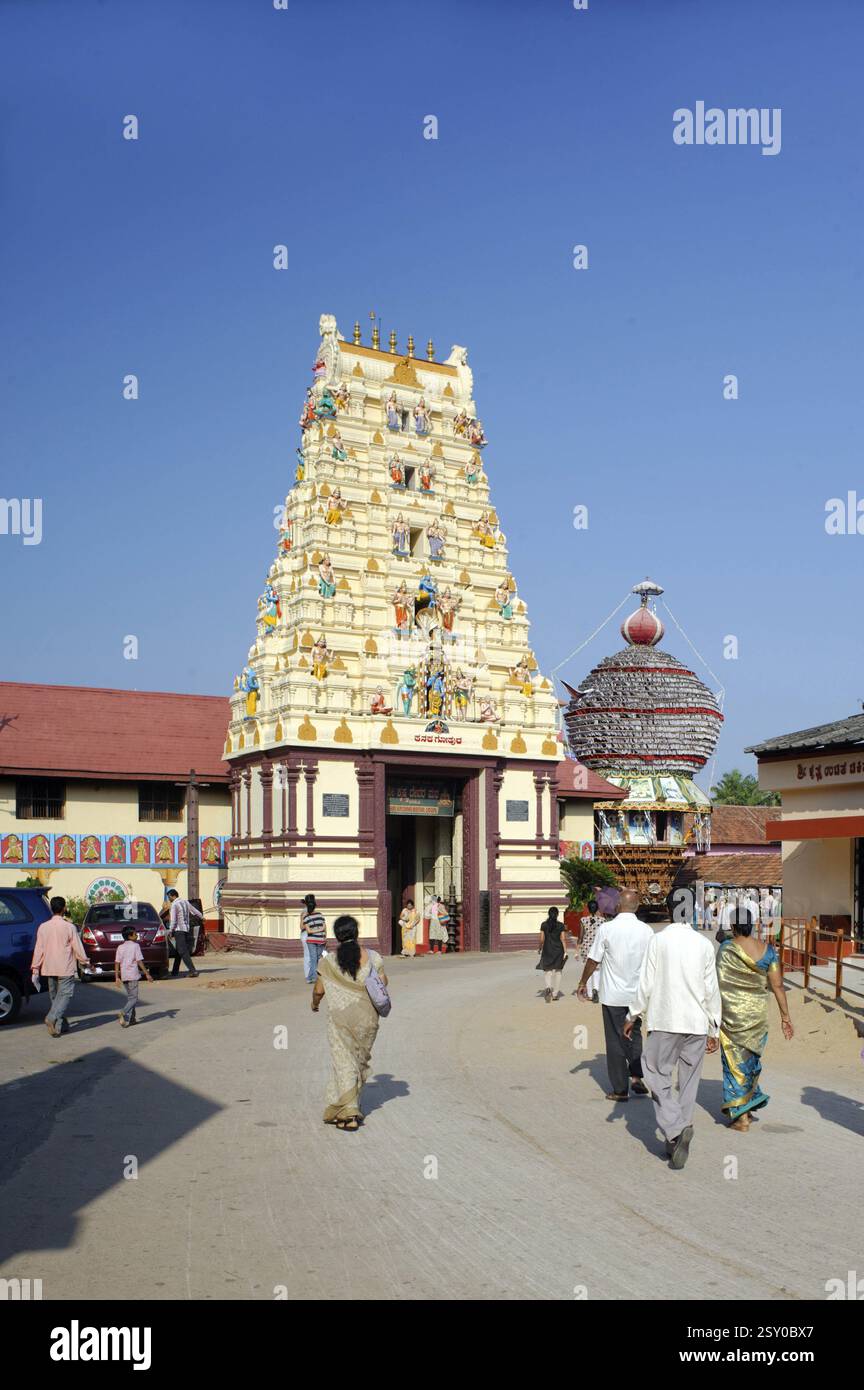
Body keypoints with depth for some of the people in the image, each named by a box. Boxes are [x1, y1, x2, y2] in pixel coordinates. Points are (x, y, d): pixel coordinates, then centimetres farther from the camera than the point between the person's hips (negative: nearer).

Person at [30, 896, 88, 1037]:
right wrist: (84, 961, 7)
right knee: (65, 994, -2)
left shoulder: (43, 927, 2)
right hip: (66, 969, -5)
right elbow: (77, 948, -6)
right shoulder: (69, 927, -10)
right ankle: (52, 1018, -23)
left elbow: (38, 950, 3)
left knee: (55, 996, 15)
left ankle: (61, 1025, 17)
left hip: (49, 968, 5)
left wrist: (35, 970, 8)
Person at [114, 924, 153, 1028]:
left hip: (123, 976, 6)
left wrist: (117, 977, 8)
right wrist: (147, 974, -7)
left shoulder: (120, 947, 9)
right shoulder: (135, 946, -7)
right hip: (133, 975, -6)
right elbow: (139, 961, -11)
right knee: (133, 998, -3)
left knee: (130, 997, 18)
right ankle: (123, 1013, -24)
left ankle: (131, 1018, 18)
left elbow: (117, 963, 6)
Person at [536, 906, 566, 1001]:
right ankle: (555, 994, 13)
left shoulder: (544, 925, -3)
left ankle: (548, 988, -20)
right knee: (557, 971, 11)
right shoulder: (561, 925, -3)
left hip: (547, 950, 0)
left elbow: (542, 939, -3)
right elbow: (562, 939, -4)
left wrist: (539, 947, 14)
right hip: (558, 950, 0)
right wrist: (565, 952, -1)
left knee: (547, 971, 7)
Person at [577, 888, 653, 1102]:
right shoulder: (646, 930, -4)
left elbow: (593, 960, -7)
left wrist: (583, 983, 9)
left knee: (615, 1041, 7)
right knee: (634, 1035, 22)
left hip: (613, 995, -3)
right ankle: (636, 1076, 12)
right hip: (637, 994, 3)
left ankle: (620, 1090, 12)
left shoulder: (606, 928, -14)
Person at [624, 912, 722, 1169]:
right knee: (688, 1081, 12)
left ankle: (674, 1130, -15)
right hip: (697, 1023, 3)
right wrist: (713, 1030, 12)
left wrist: (633, 1016, 8)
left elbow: (646, 983, -5)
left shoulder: (658, 941, -6)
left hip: (664, 1022, -3)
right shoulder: (704, 944, 2)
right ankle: (678, 1141, 15)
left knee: (658, 1076, 4)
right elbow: (712, 989, 5)